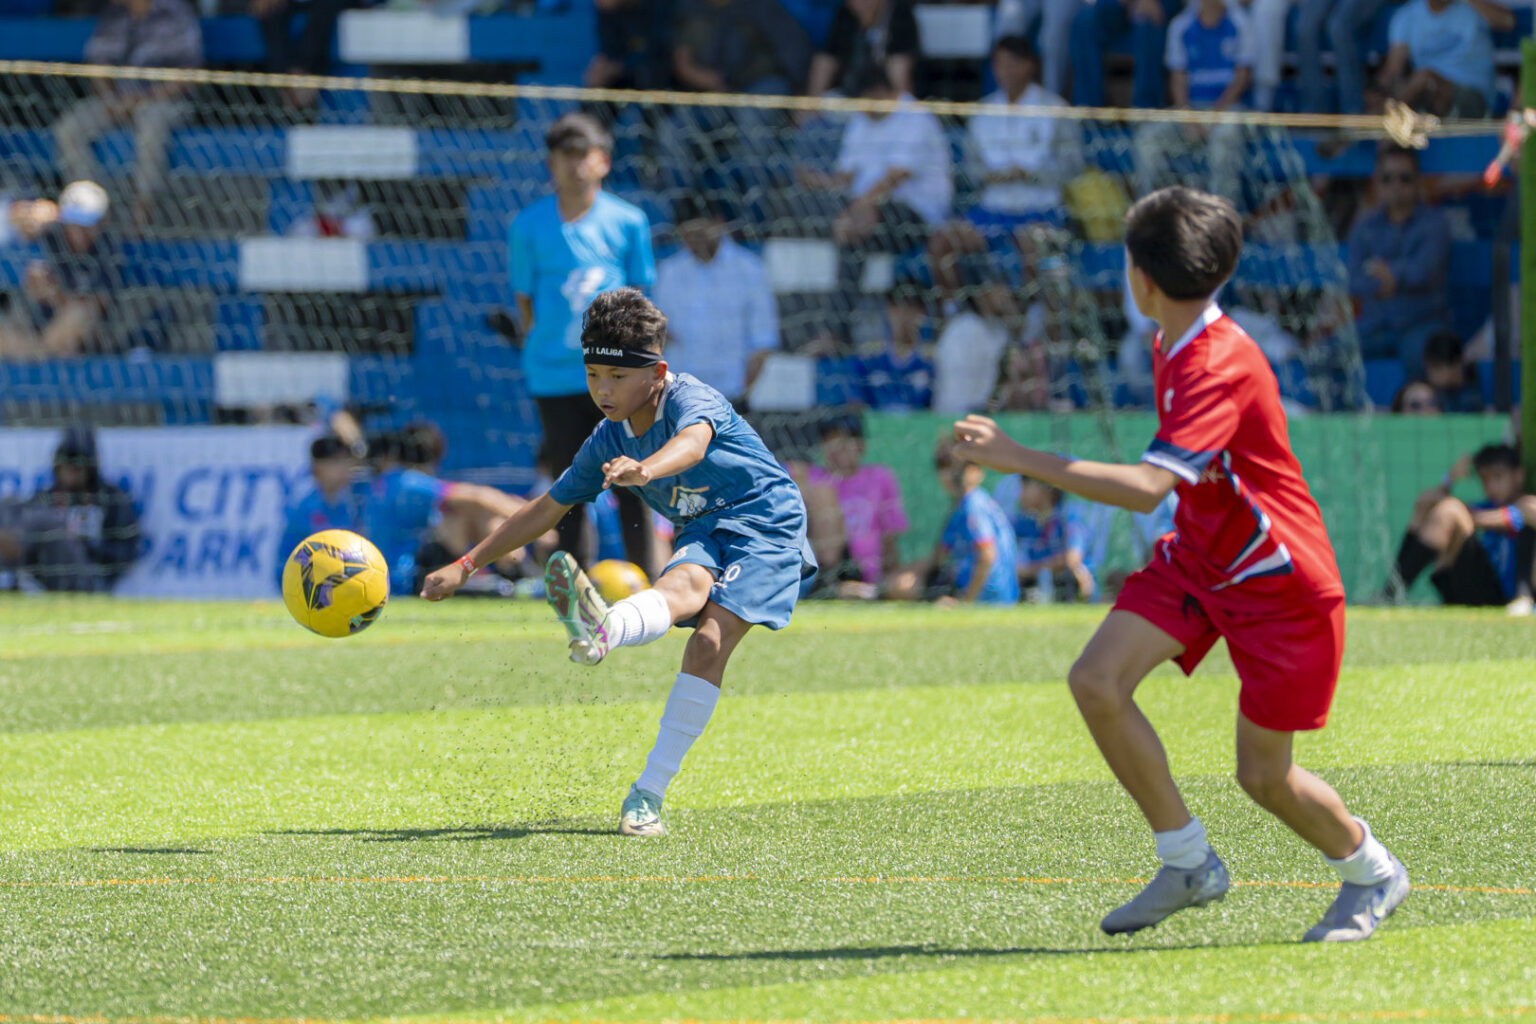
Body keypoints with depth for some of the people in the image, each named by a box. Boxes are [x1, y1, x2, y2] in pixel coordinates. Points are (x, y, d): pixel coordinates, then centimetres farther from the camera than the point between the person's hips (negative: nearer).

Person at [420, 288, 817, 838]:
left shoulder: (691, 399, -18)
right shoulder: (608, 442, 2)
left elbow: (693, 441, -43)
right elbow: (547, 509, 12)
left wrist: (646, 469, -65)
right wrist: (464, 566, 11)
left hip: (765, 522, -6)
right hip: (703, 530, 6)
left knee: (710, 639, -26)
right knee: (683, 586, -30)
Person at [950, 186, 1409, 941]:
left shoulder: (1220, 365, -28)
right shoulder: (1173, 347, 2)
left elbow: (1148, 488, -39)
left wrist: (1023, 461, -40)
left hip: (1279, 580, -8)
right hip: (1198, 558, 8)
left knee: (1263, 776, -1)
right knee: (1096, 681, -13)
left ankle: (1372, 873, 29)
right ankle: (1189, 864, -1)